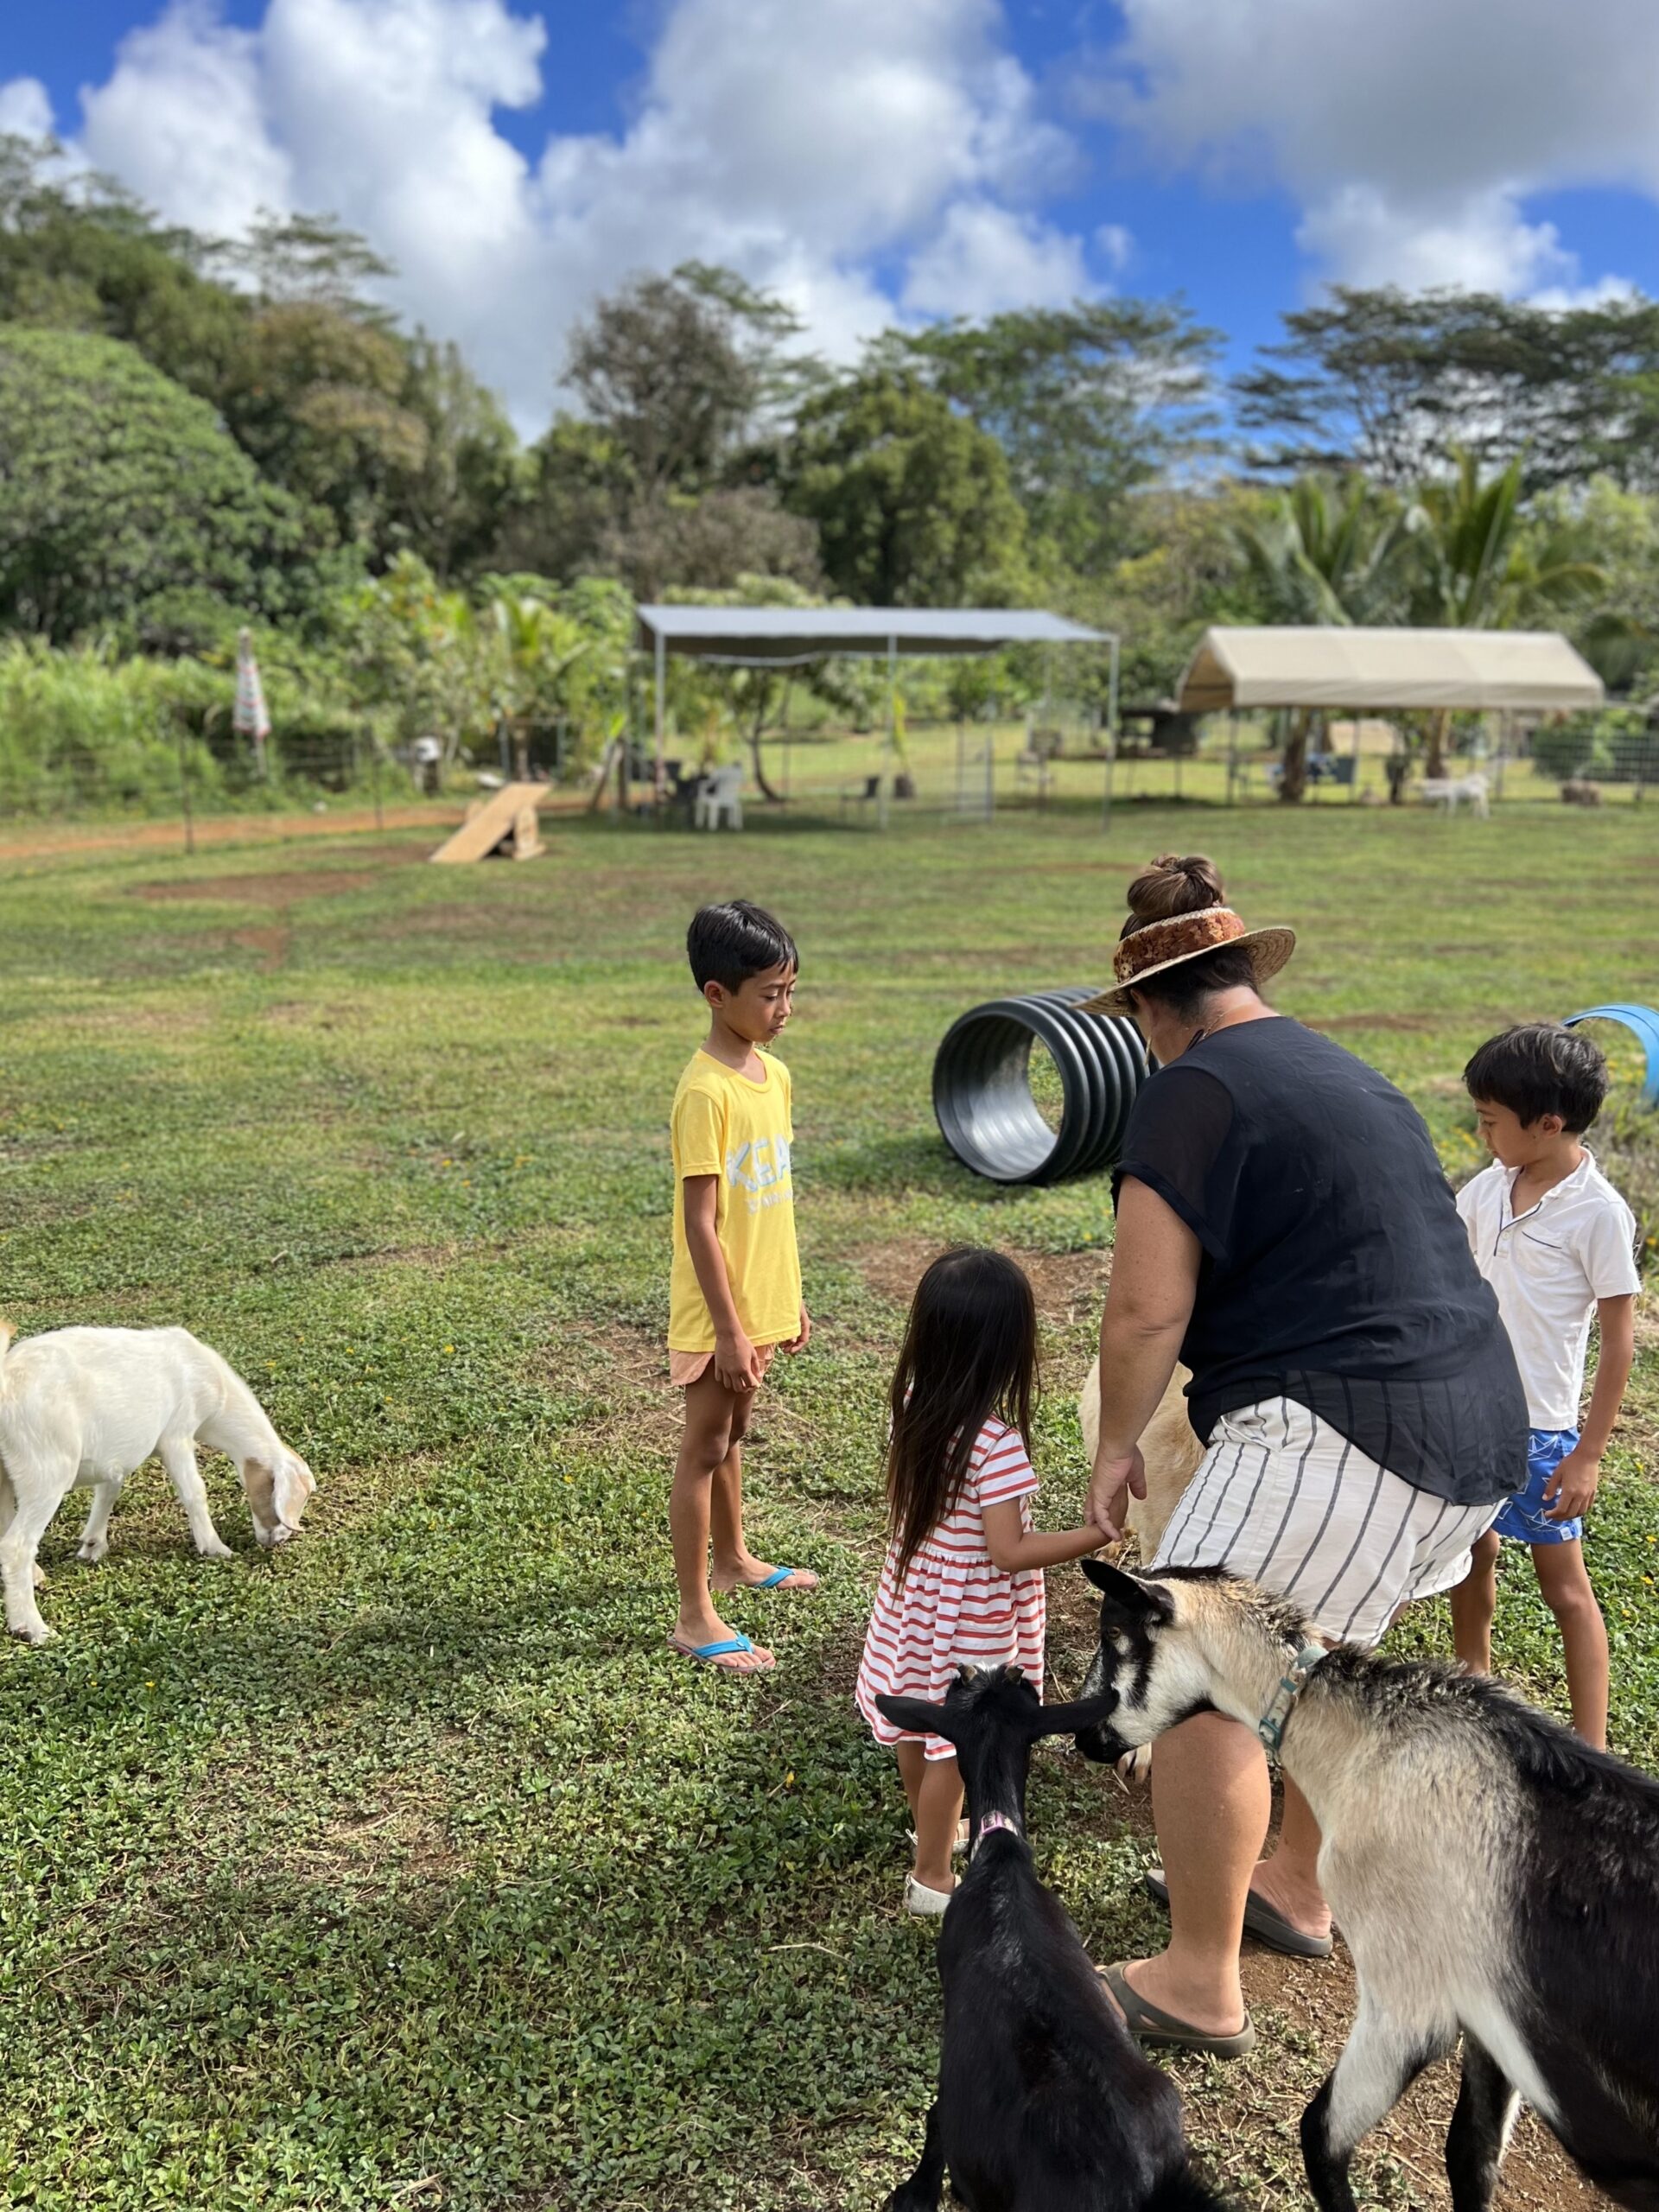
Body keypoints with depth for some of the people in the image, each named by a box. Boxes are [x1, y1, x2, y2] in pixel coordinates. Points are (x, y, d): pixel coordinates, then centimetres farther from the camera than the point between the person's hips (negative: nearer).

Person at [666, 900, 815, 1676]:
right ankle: (695, 1617, 12)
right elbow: (699, 1220, -22)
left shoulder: (773, 1074, 5)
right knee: (704, 1449, 2)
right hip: (716, 1312, -8)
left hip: (760, 1300, 8)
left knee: (732, 1435, 23)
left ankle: (732, 1560, 42)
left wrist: (788, 1296, 16)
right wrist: (728, 1329, -21)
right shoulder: (706, 1091, -22)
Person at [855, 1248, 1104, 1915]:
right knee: (955, 1747, 10)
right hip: (969, 1616, -7)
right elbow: (1008, 1552, -26)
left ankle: (933, 1827, 46)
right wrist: (1095, 1534, -24)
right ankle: (932, 1877, 24)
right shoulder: (995, 1442, -29)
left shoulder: (912, 1406, -8)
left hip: (911, 1596, 7)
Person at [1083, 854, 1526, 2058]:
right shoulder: (1351, 1075, 18)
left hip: (1340, 1428, -10)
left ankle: (1201, 1983, 12)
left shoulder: (1193, 1090, -10)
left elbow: (1147, 1309, -14)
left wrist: (1117, 1444, 2)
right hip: (1475, 1425, 10)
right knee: (1311, 1654, 26)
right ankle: (1297, 1889, 42)